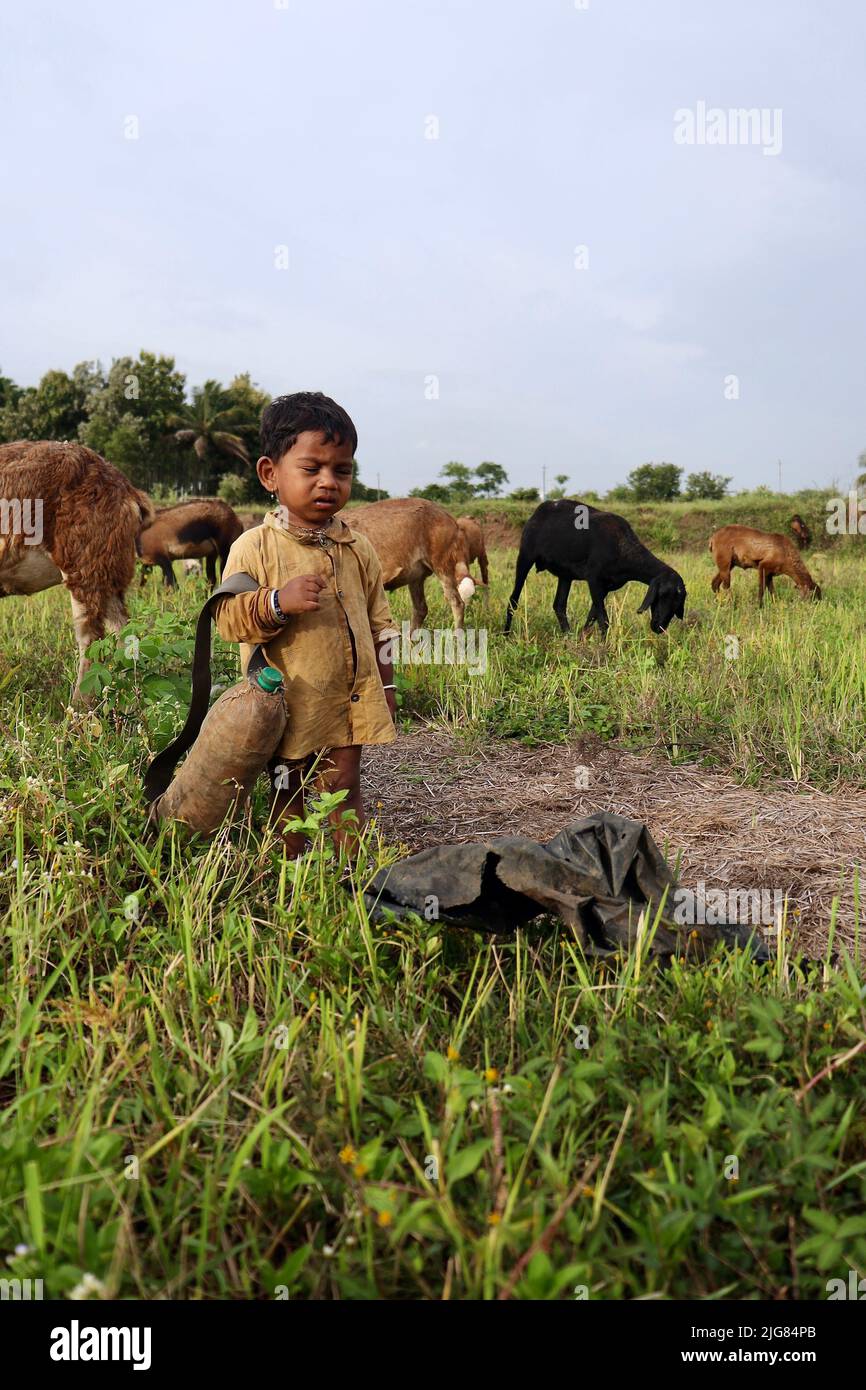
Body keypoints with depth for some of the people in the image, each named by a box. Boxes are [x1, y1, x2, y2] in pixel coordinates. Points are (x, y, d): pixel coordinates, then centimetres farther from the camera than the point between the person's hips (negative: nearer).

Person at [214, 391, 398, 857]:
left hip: (349, 703, 3)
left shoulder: (357, 548, 4)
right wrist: (278, 602, -29)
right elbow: (226, 618, -13)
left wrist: (385, 686, 11)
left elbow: (379, 621, 12)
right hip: (286, 708, -2)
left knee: (343, 789, 10)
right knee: (287, 798, 12)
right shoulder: (253, 547, -8)